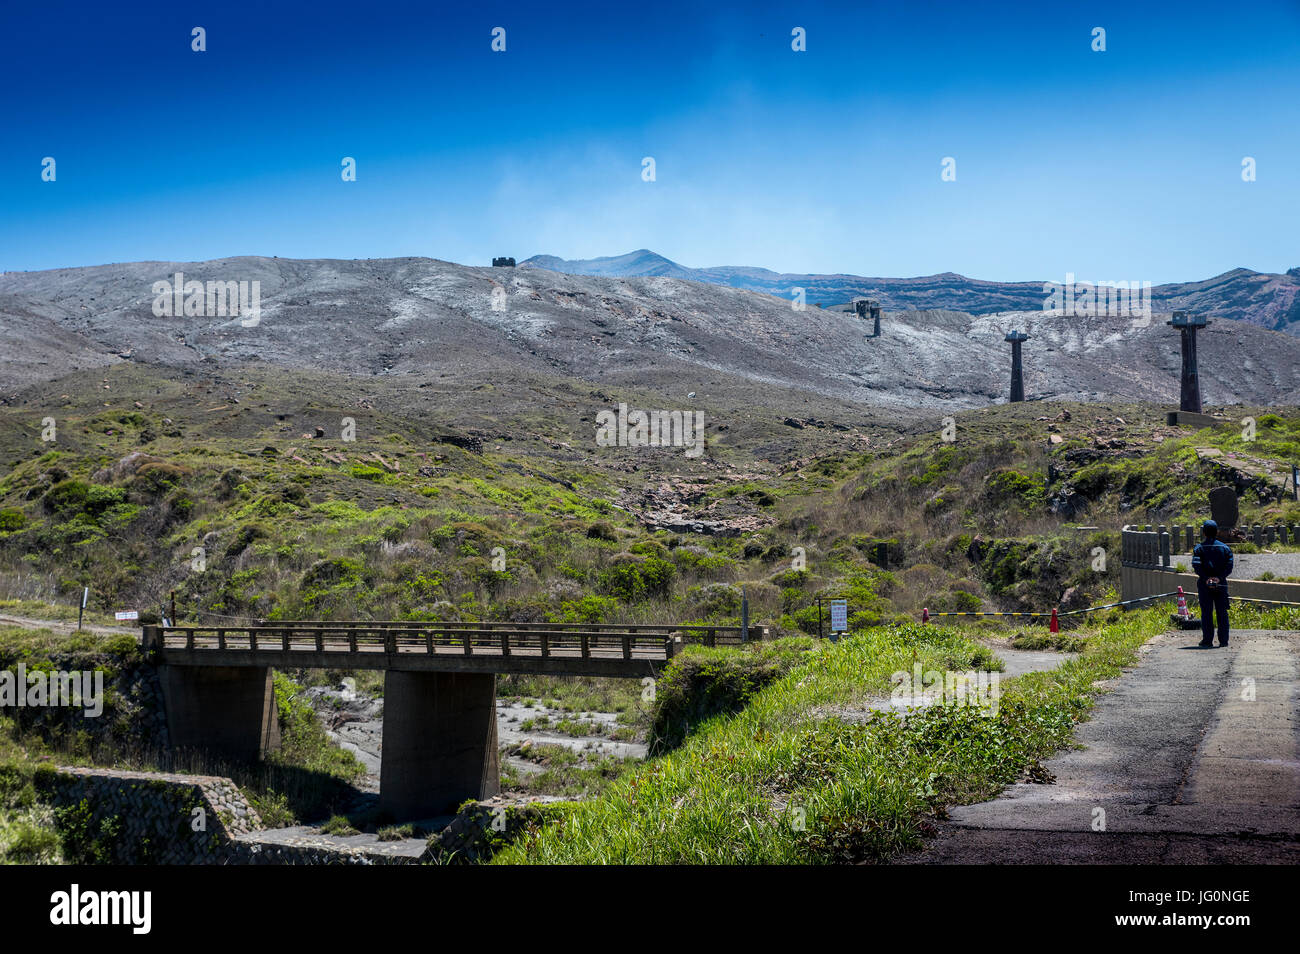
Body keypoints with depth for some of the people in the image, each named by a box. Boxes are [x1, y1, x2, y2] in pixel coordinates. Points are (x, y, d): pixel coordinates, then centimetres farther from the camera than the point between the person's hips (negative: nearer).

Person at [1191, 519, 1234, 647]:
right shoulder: (1225, 548, 5)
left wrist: (1206, 578, -16)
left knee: (1206, 613, 1)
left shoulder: (1199, 548, 0)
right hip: (1221, 584, 1)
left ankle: (1207, 640, -1)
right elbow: (1229, 566, -6)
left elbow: (1196, 565, -13)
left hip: (1204, 584, -1)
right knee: (1222, 613, 6)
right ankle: (1223, 640, 4)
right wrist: (1219, 578, -12)